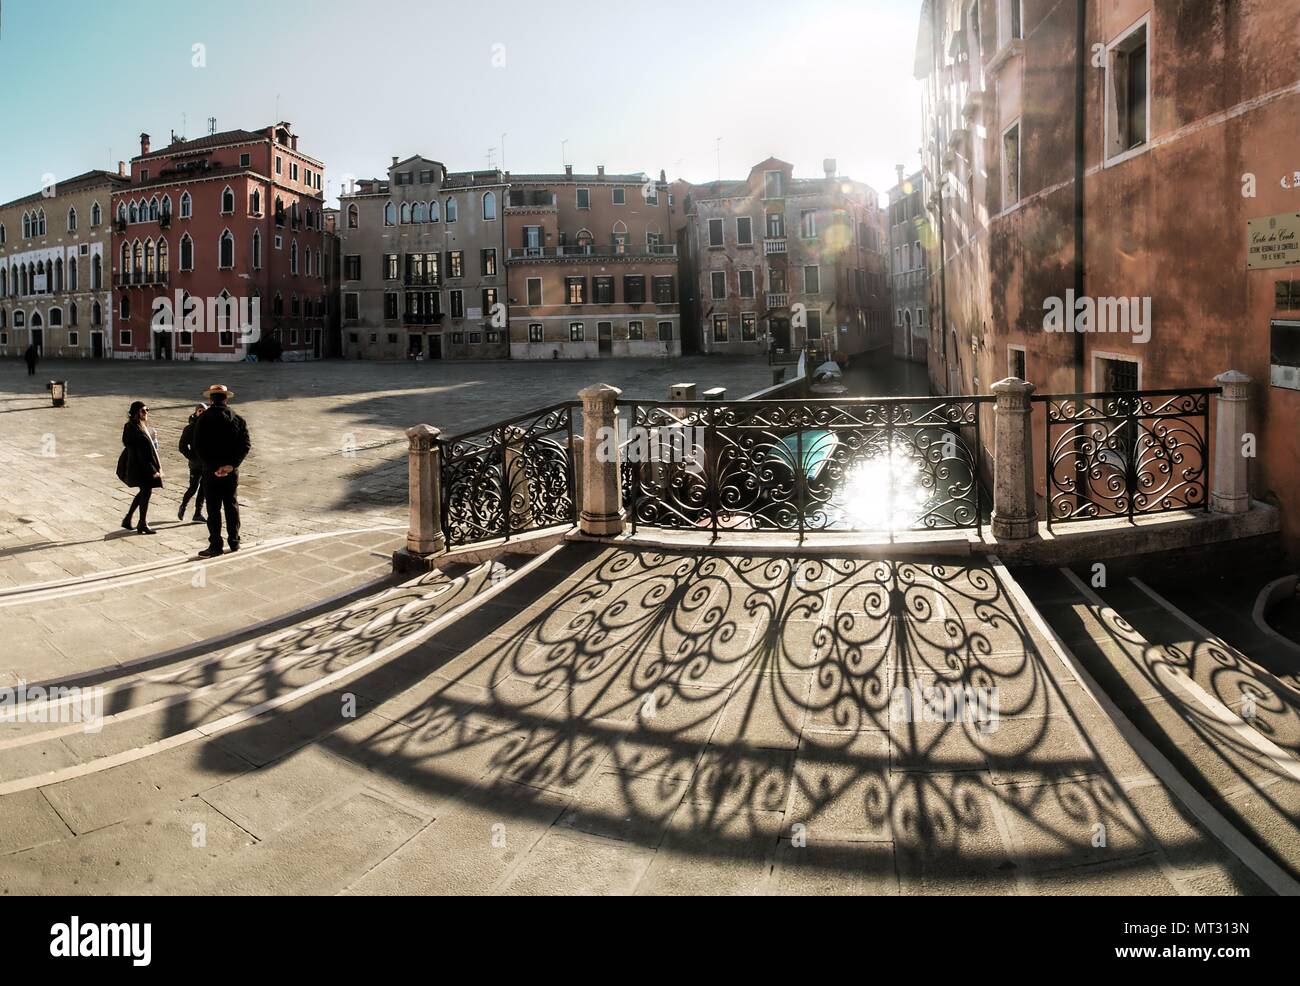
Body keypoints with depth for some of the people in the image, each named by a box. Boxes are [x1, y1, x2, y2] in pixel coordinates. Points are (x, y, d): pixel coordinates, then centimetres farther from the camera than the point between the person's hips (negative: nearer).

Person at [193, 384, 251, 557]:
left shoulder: (203, 419, -8)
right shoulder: (237, 419, 1)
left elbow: (199, 447, -13)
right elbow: (246, 444, -5)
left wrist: (214, 467, -11)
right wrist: (231, 464, -10)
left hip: (211, 471, -3)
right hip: (232, 471, 3)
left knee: (213, 508, 2)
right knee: (232, 505, 14)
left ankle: (215, 546, 3)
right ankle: (234, 542, 20)